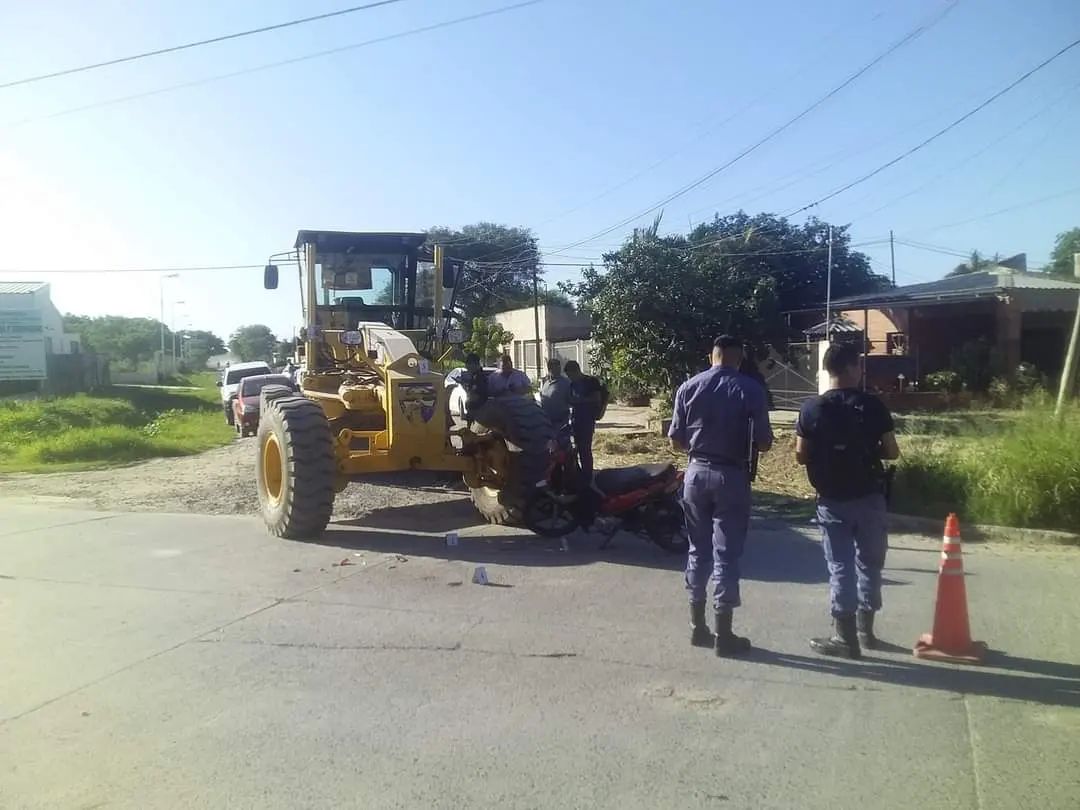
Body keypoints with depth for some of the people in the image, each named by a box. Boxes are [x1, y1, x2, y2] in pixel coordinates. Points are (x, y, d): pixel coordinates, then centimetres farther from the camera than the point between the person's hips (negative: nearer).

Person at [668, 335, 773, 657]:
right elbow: (763, 443, -7)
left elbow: (676, 441, 2)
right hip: (731, 476, -3)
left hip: (697, 473, 3)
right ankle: (724, 634, 8)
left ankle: (698, 627, 22)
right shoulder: (750, 389, -8)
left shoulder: (688, 388, 0)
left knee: (698, 549, 14)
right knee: (726, 554, 2)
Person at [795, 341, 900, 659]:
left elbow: (801, 456, -2)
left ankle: (845, 637, 7)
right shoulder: (873, 405, -7)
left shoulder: (812, 409, -6)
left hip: (832, 501, 0)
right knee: (869, 562, 16)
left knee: (840, 566, 5)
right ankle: (865, 628, 27)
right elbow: (892, 452, -2)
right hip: (870, 498, 0)